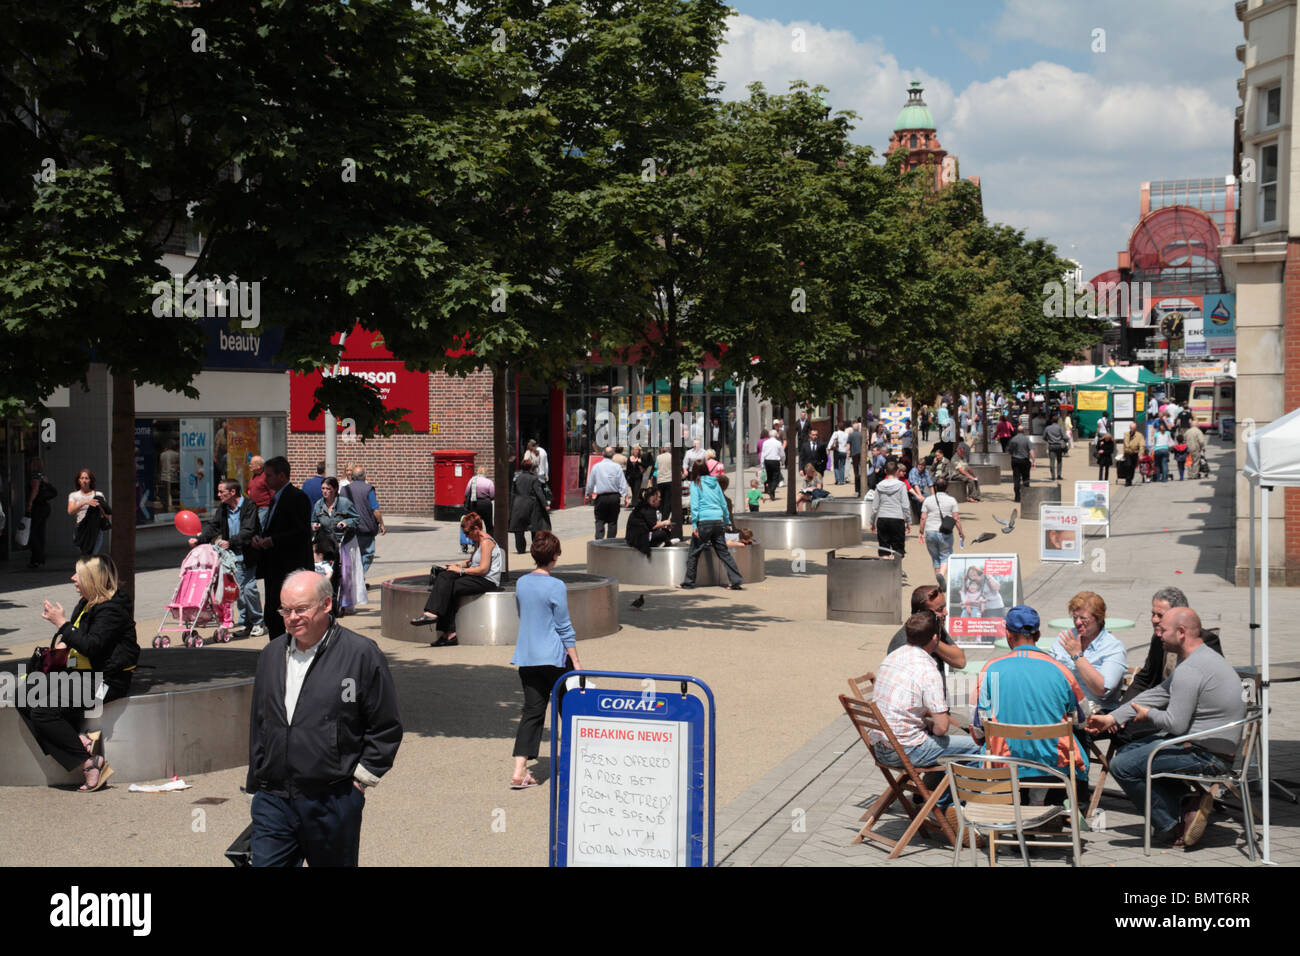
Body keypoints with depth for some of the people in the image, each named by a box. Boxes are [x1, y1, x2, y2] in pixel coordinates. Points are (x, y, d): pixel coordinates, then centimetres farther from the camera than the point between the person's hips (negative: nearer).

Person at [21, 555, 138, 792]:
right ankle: (81, 742, -15)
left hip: (107, 680, -10)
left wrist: (61, 623, -17)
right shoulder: (86, 605, 15)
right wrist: (61, 643, 1)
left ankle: (91, 762, -17)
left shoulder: (112, 609, -14)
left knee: (43, 711, -22)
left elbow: (91, 646, -24)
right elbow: (72, 639, 25)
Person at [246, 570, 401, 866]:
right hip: (273, 799, 4)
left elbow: (386, 728, -2)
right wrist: (257, 781, 16)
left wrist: (362, 777, -4)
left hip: (333, 803, -4)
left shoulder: (361, 653, -6)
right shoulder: (271, 655, 11)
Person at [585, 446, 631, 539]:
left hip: (600, 497, 0)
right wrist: (626, 496, 0)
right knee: (612, 521, 8)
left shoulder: (596, 466, -1)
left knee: (599, 521, 3)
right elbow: (623, 483, -5)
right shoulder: (617, 467, -3)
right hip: (614, 497, 0)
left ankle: (598, 541, -12)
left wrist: (589, 494, 22)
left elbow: (590, 483, 8)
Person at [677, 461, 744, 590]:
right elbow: (724, 504, 15)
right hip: (718, 520, 5)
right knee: (723, 552, 6)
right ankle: (736, 580, -1)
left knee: (694, 553, 7)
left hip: (704, 521, -5)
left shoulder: (695, 484, -1)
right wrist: (727, 521, 23)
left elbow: (694, 506, -8)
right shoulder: (715, 483, 12)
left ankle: (689, 582, 12)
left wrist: (695, 525, -10)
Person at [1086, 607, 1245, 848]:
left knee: (1122, 766, -9)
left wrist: (1149, 715, -1)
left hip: (1205, 754, -11)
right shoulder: (1204, 657, 14)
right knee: (1129, 751, 18)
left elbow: (1175, 724, -24)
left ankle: (1172, 827, 1)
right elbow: (1158, 693, 15)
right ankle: (1187, 804, 7)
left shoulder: (1189, 671, -22)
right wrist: (1113, 718, 12)